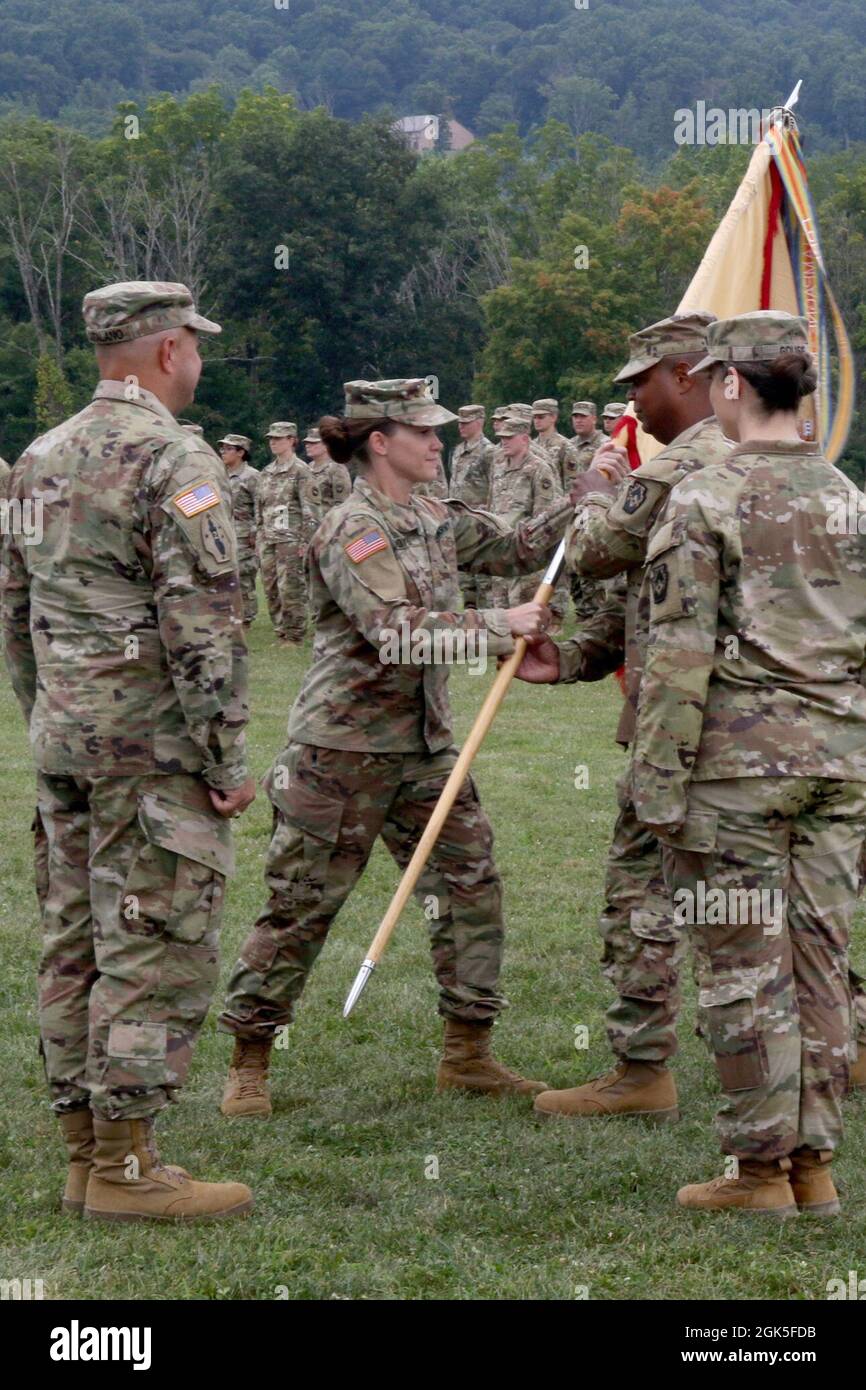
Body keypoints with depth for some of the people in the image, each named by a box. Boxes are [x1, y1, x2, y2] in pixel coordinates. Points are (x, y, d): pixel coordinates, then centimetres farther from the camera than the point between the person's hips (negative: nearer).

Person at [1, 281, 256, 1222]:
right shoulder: (172, 460, -13)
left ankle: (84, 1152, 18)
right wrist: (227, 757, -13)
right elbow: (203, 624, -18)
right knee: (155, 951, -4)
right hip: (152, 745, -9)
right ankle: (123, 1167, -3)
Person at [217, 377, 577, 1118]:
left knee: (471, 882, 6)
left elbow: (521, 546, 16)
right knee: (302, 904, 0)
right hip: (344, 746, -8)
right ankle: (249, 1065, 12)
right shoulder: (351, 532, -17)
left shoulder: (435, 519, 8)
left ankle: (468, 1053, 16)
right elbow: (399, 635, -27)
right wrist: (499, 626, -26)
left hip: (425, 744, 8)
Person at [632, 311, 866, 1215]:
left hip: (738, 760, -6)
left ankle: (762, 1167, 4)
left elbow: (679, 655, -12)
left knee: (744, 966, 0)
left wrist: (658, 783, -8)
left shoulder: (704, 501, -8)